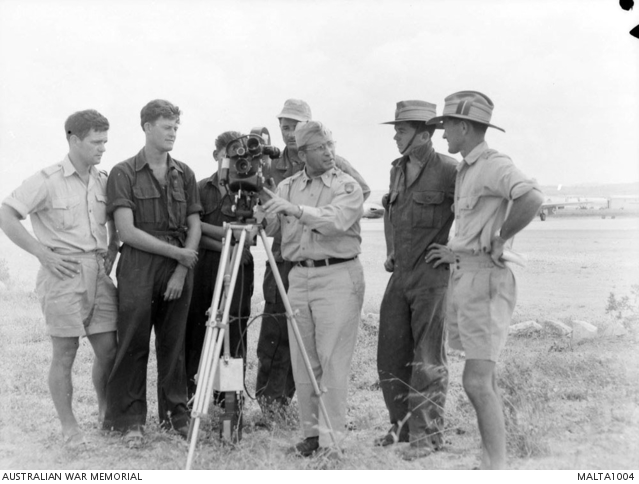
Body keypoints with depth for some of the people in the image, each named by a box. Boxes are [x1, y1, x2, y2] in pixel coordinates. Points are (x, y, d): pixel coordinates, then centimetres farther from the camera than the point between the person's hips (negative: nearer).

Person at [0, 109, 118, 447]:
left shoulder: (104, 181, 9)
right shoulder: (48, 181, -8)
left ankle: (106, 413, 28)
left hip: (98, 276, 5)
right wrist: (43, 253, -14)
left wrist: (112, 252, 9)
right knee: (64, 354, 1)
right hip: (63, 276, -5)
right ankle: (69, 427, 12)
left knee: (108, 349, 8)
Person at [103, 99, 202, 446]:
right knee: (133, 345, -2)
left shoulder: (183, 174, 11)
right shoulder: (124, 173, -3)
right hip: (138, 270, -4)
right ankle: (130, 420, 5)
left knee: (173, 345, 8)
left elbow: (194, 226, 9)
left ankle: (175, 413, 16)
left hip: (178, 271, 4)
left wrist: (182, 270, -3)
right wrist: (175, 252, -10)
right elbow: (127, 231, -10)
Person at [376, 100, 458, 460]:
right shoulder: (398, 170, 12)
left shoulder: (448, 171, -12)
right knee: (391, 355, 10)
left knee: (428, 359, -2)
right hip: (401, 273, 7)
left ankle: (428, 435, 7)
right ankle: (402, 425, 23)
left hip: (433, 273, -7)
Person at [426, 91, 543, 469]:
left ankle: (497, 467, -7)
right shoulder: (466, 171, 17)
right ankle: (492, 462, 18)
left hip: (486, 279, -10)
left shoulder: (495, 165, -13)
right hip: (463, 277, 10)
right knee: (484, 379, 12)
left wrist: (497, 242, -21)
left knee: (477, 382, -13)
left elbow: (532, 199, -32)